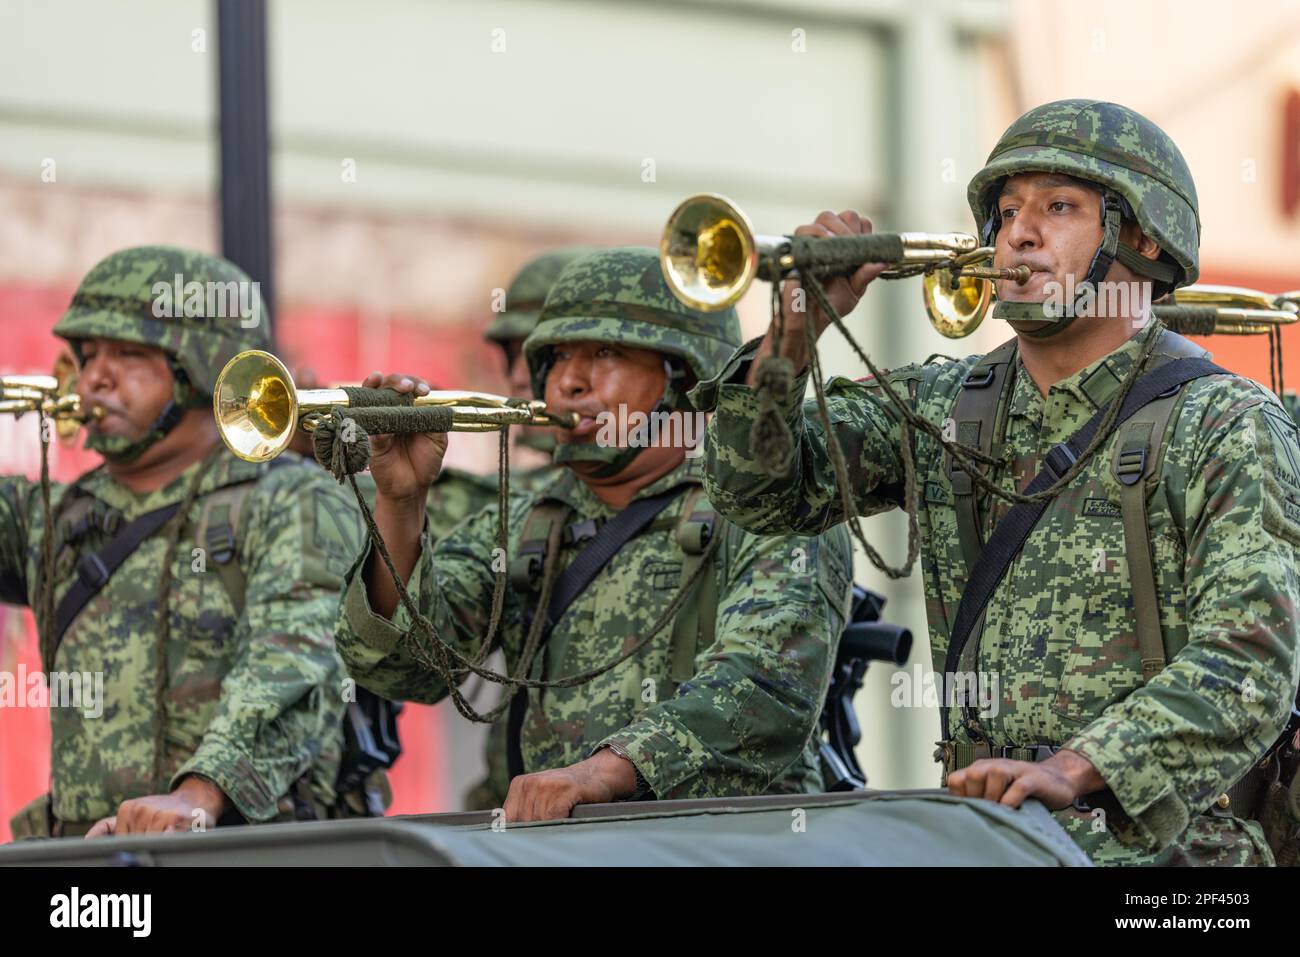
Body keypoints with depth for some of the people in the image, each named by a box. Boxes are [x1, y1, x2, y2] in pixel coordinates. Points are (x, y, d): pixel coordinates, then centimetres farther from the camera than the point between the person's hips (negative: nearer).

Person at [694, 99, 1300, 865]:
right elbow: (764, 492, 11)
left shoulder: (1228, 428, -3)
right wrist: (796, 329, -6)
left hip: (1158, 839, -6)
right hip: (983, 829, 6)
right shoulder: (943, 409, 15)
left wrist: (1073, 769, -26)